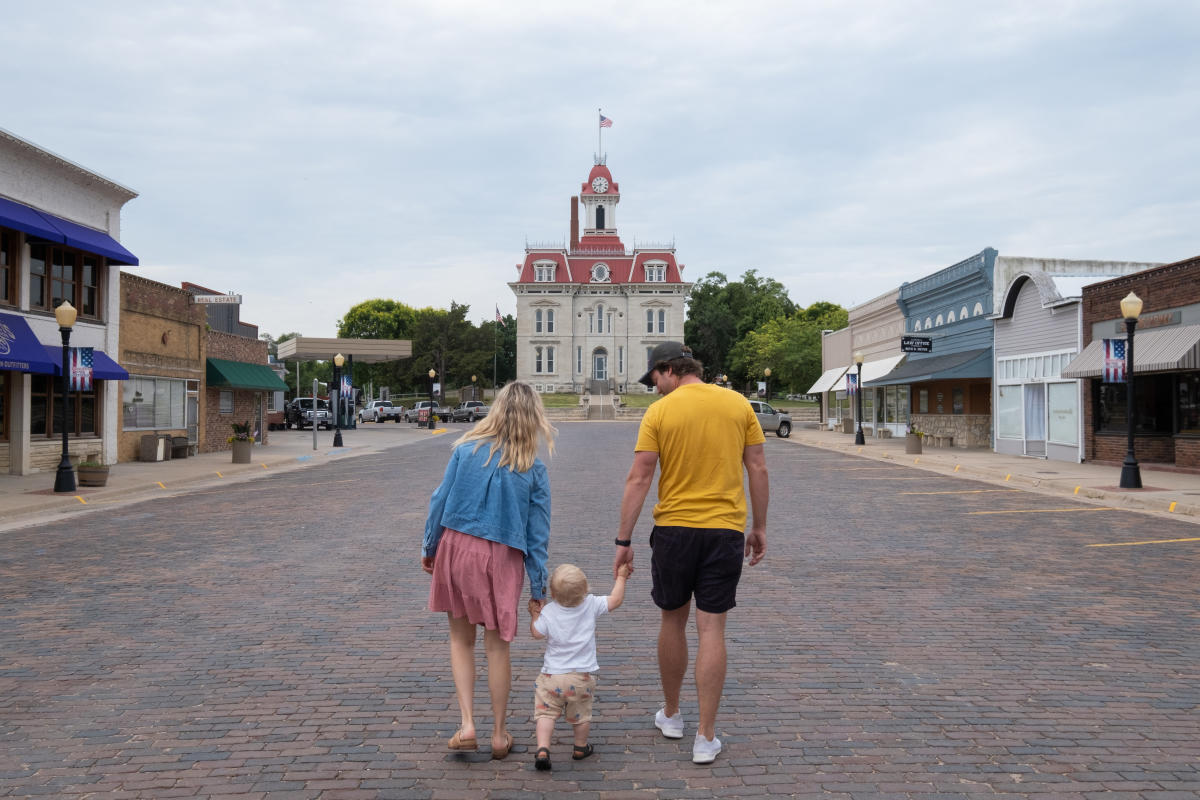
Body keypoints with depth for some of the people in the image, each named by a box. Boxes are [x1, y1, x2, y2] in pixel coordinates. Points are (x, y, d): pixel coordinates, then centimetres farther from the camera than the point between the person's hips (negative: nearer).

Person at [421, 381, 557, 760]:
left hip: (456, 546, 1)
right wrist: (538, 588, 4)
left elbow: (440, 499, 0)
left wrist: (429, 547, 13)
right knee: (497, 646, 11)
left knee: (461, 638, 16)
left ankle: (467, 725, 7)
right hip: (501, 558, 0)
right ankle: (498, 735, 21)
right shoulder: (533, 469, -4)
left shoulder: (467, 449, -4)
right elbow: (537, 533, -2)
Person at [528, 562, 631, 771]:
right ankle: (580, 747, 33)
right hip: (581, 677, 2)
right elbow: (615, 600, 1)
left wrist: (534, 615, 16)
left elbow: (536, 633, -1)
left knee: (545, 712, 4)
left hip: (552, 675, -1)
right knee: (581, 715, 19)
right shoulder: (591, 605, -8)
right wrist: (621, 577, 13)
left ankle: (542, 749, -10)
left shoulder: (548, 611, -10)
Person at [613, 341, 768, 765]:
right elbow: (758, 469, 3)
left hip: (673, 528, -1)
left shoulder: (659, 412, -5)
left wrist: (624, 541, -4)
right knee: (712, 629, 3)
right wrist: (759, 528, 12)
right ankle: (706, 738, 5)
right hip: (725, 530, 1)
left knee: (673, 620, 17)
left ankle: (671, 715, 33)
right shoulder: (739, 404, 2)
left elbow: (639, 479, -8)